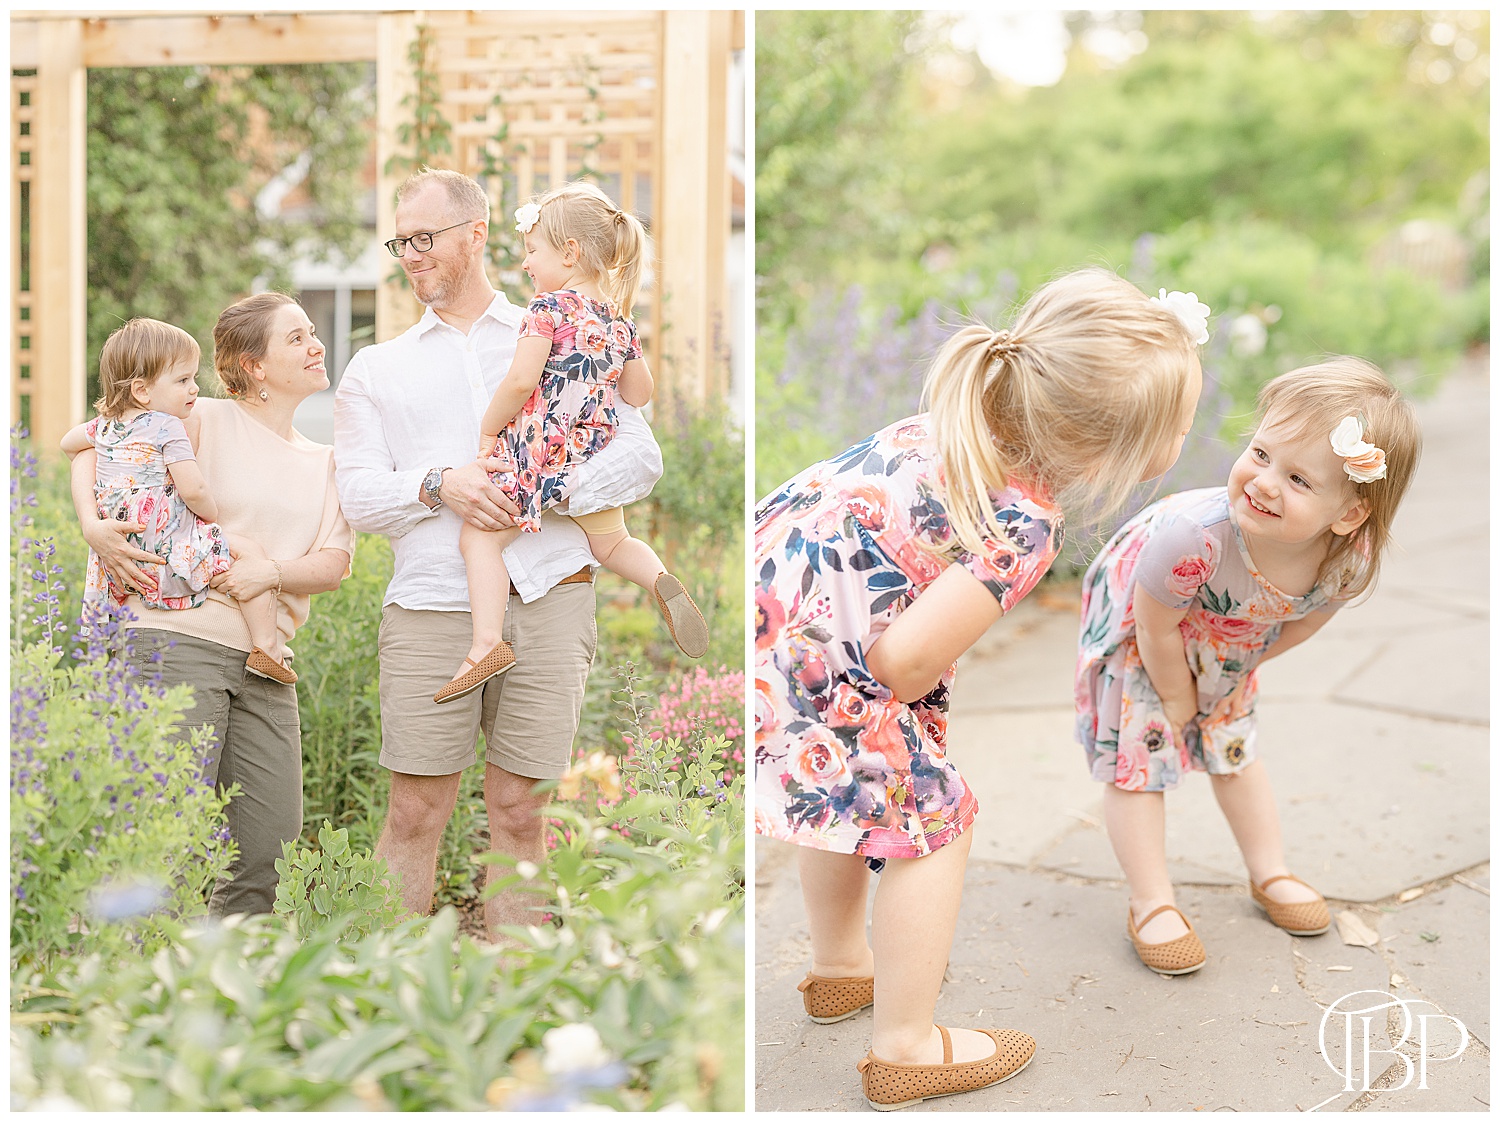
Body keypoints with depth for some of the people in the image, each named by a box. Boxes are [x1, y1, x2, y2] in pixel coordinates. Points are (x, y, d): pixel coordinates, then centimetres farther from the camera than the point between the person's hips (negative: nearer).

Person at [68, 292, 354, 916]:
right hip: (178, 640, -5)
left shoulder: (324, 462, 18)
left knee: (271, 854, 4)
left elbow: (333, 564, 7)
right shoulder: (208, 422, 2)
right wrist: (93, 526, -13)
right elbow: (91, 448, 4)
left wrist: (271, 572, -13)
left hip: (265, 664, 6)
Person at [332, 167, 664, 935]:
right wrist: (437, 485, -13)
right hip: (431, 606, 0)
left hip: (547, 601, 0)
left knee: (518, 815, 3)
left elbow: (640, 455, 7)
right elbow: (358, 495, 6)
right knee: (415, 814, -2)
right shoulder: (376, 369, 18)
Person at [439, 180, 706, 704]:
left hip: (541, 451, -6)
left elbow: (521, 381, -17)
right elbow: (640, 394, 18)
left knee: (479, 536, 1)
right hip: (599, 453, 7)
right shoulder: (619, 319, 11)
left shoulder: (550, 306, -8)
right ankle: (660, 580, -4)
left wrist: (488, 429, -3)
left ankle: (487, 641, -14)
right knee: (611, 543, 26)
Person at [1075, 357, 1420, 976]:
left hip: (1224, 649, 5)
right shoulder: (1194, 535, -47)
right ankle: (1152, 905, 12)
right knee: (1135, 758, -2)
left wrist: (1242, 664, 2)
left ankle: (1270, 875, 39)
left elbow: (1303, 620, -8)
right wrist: (1177, 697, -14)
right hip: (1134, 629, -4)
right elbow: (1157, 630, -29)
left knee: (1235, 751, 21)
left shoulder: (1351, 558, -33)